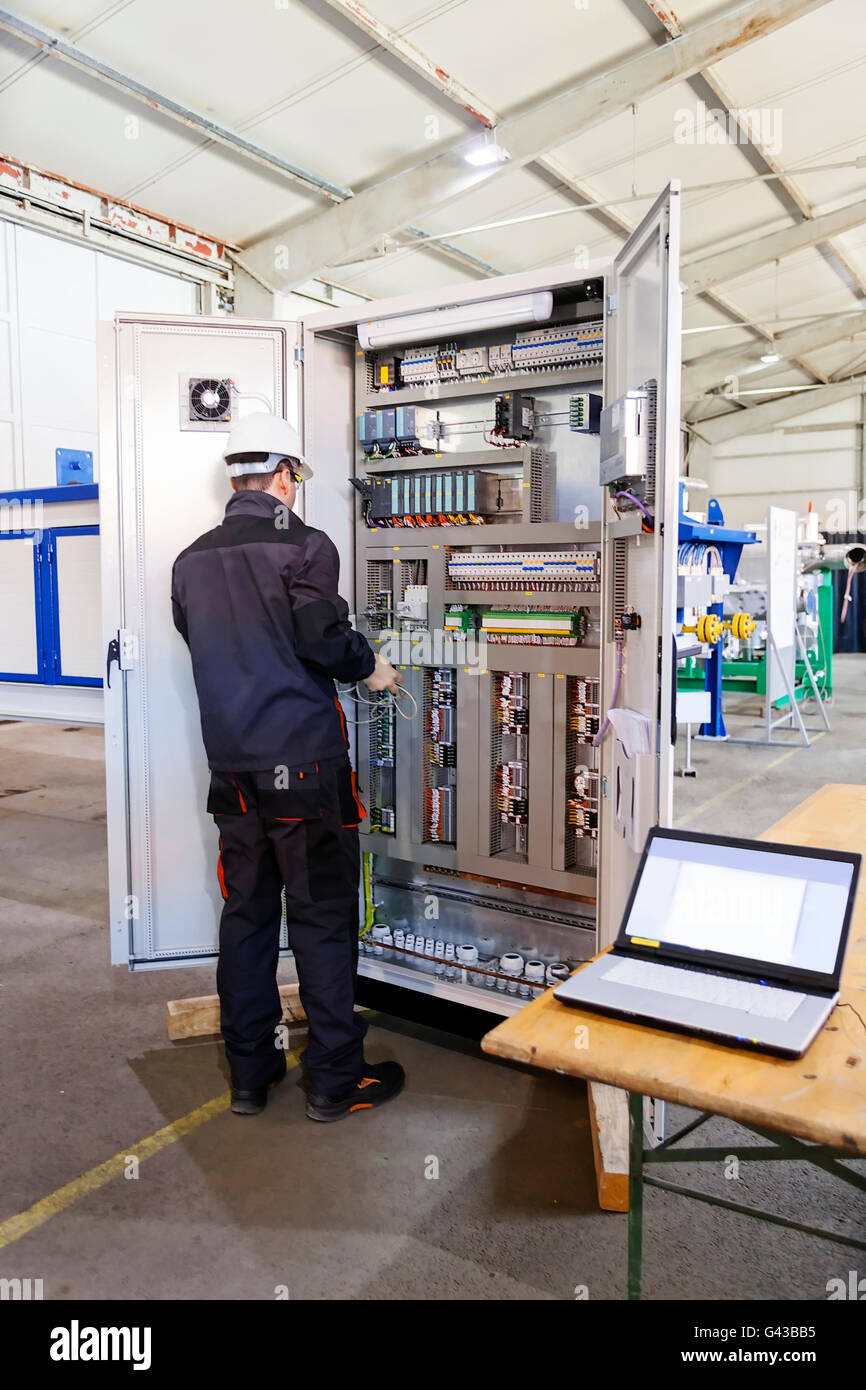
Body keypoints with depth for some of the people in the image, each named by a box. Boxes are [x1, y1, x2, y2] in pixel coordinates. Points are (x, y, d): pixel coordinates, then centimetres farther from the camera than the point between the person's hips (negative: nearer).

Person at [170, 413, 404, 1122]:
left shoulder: (192, 560, 9)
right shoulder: (303, 545, -9)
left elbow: (201, 643, 13)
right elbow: (324, 636, -18)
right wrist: (369, 666, 1)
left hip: (232, 765, 6)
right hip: (304, 762, -6)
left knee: (246, 914, 14)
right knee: (323, 919, 4)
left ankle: (250, 1071, 24)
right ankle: (335, 1078, 14)